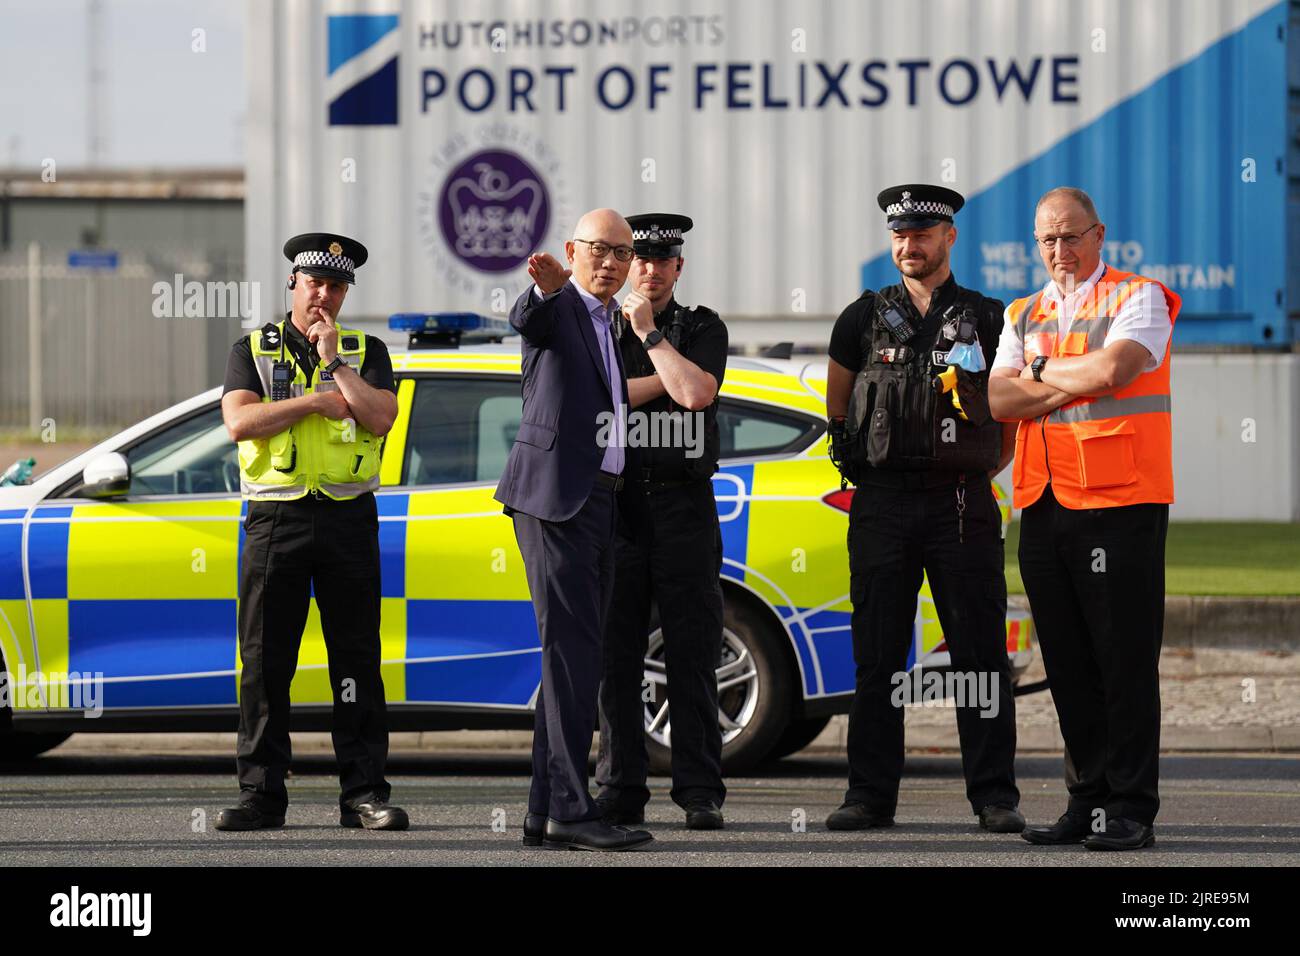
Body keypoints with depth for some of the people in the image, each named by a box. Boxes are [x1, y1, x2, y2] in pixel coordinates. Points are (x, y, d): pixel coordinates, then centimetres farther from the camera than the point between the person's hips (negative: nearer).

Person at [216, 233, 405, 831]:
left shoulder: (366, 352, 12)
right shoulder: (253, 350, 11)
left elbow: (380, 417, -5)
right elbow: (239, 421, -6)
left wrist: (334, 360, -7)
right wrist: (318, 401, -8)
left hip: (348, 518, 0)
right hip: (276, 518, 0)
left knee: (357, 660, -1)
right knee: (264, 659, -1)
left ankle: (364, 794, 1)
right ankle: (260, 794, 3)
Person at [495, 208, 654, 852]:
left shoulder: (608, 324, 21)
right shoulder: (557, 309, -4)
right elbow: (525, 320, -30)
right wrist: (546, 287, -50)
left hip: (596, 503, 9)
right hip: (555, 498, -9)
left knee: (576, 660, 8)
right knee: (572, 655, -15)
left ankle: (547, 811, 10)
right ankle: (569, 809, -19)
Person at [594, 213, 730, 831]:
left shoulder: (703, 329, 9)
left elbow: (696, 393, -11)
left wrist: (650, 334, -5)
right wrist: (668, 378, -6)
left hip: (684, 504, -1)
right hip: (618, 505, 1)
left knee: (693, 655, -3)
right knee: (616, 656, -1)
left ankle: (700, 794, -1)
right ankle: (620, 792, 3)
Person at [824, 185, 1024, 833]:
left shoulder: (987, 320, 7)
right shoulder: (863, 319, 10)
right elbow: (837, 410, 18)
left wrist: (976, 469, 7)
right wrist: (876, 459, 13)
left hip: (963, 504, -1)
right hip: (881, 504, 1)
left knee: (980, 652, -3)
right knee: (877, 653, 2)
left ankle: (995, 796, 0)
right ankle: (870, 795, 6)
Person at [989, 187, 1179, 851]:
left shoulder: (1139, 298, 1)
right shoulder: (1024, 316, 18)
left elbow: (1113, 367, -17)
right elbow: (1000, 398, 3)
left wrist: (1045, 369, 0)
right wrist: (1080, 381, -7)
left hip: (1120, 503, -6)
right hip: (1043, 504, 6)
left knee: (1125, 660, -6)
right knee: (1068, 664, 6)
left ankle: (1131, 809, -4)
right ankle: (1087, 801, 12)